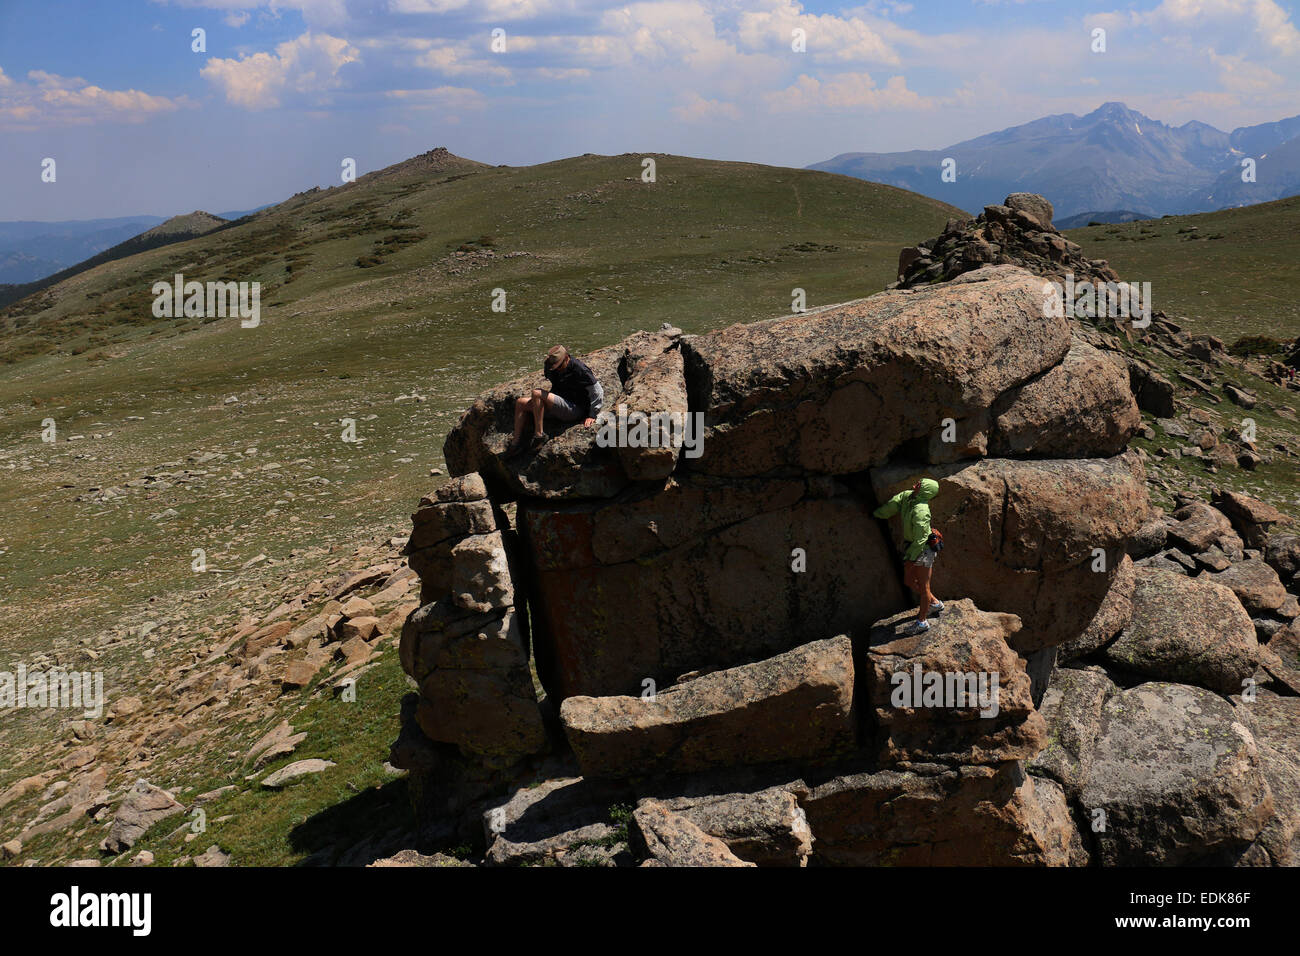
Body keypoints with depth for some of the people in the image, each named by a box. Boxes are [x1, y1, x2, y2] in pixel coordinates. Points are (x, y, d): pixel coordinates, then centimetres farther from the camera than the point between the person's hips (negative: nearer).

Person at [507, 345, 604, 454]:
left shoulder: (580, 370, -17)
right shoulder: (553, 369, 6)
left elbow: (598, 392, -13)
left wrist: (592, 416, -12)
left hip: (575, 409, -9)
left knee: (537, 393, -25)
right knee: (520, 403, -1)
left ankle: (538, 434, -22)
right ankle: (517, 440, -4)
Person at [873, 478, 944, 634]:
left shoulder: (921, 510, -27)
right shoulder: (906, 496, -3)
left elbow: (921, 538, -25)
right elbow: (893, 505, 18)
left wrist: (911, 558, -20)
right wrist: (877, 513, 32)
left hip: (924, 549, -9)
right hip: (911, 548, 9)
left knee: (923, 586, 3)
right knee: (909, 581, 19)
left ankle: (922, 621, 15)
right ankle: (934, 603, 37)